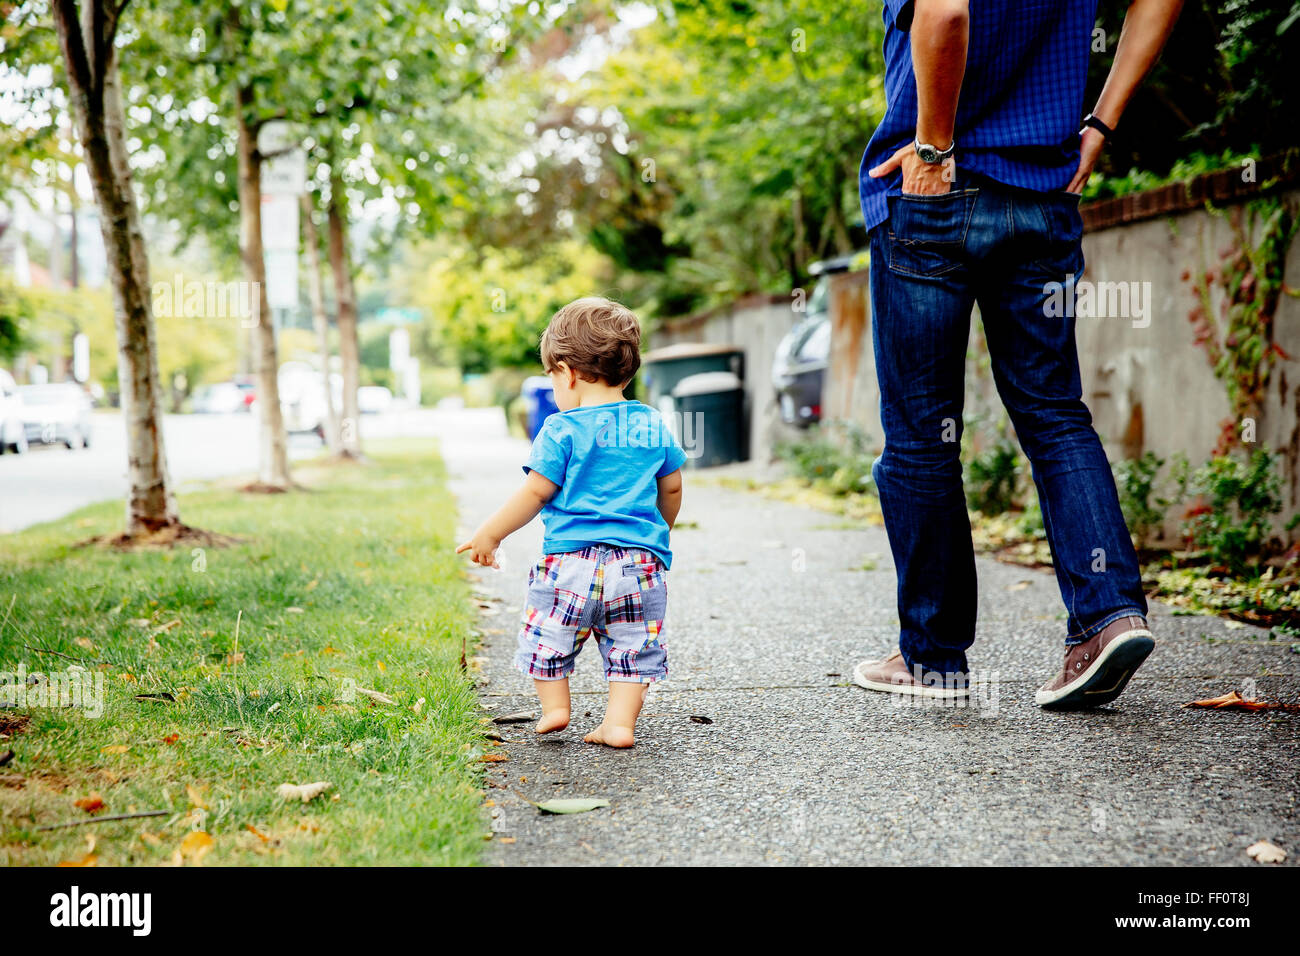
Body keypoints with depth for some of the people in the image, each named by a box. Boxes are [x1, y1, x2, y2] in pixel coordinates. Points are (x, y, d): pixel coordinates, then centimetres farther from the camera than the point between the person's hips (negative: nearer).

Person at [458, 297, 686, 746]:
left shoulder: (561, 430, -7)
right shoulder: (653, 426, 8)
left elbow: (536, 492, -7)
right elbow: (671, 489, 15)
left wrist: (490, 534, 3)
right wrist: (659, 531, 34)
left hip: (572, 561, -3)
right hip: (640, 557, 3)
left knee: (548, 634, 16)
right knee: (632, 643, 10)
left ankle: (554, 708, 21)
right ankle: (620, 722, 4)